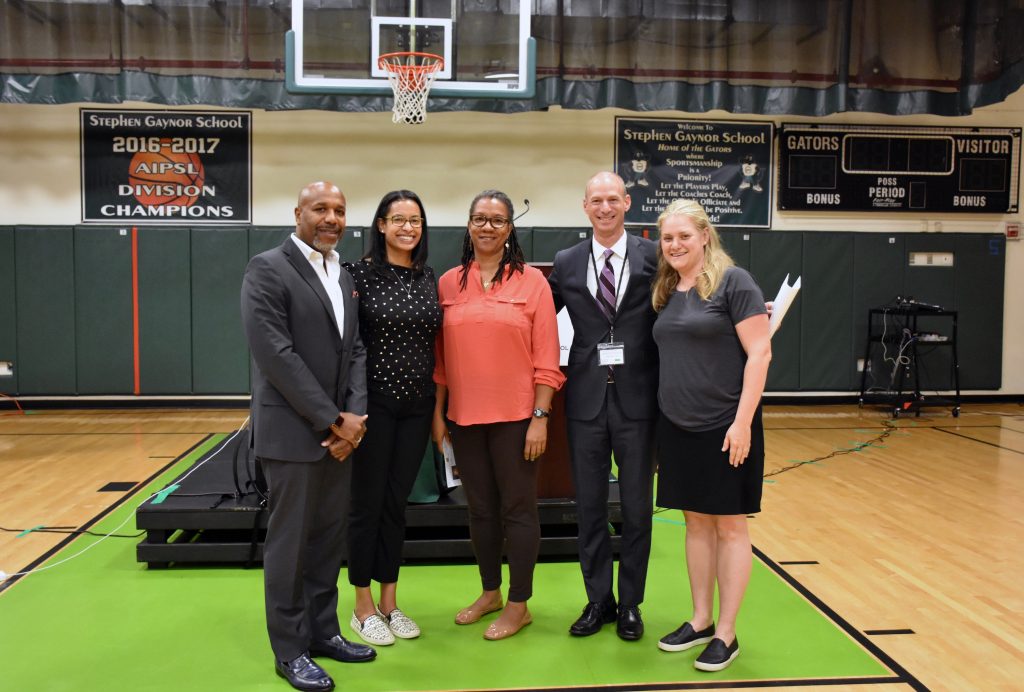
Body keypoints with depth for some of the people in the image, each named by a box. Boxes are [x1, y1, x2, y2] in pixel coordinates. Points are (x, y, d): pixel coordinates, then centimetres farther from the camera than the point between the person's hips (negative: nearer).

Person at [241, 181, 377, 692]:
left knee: (330, 538, 14)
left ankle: (322, 631, 29)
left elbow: (355, 351, 9)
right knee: (290, 542, 4)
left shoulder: (344, 277, 13)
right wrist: (332, 420, -16)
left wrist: (353, 416, -6)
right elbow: (276, 355, -18)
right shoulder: (267, 269, -10)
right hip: (292, 431, -7)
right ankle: (290, 649, 19)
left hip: (339, 432, 7)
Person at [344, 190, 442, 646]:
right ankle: (363, 607, 21)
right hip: (376, 400, -4)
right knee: (368, 502, 6)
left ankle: (389, 602, 26)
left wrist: (439, 404, 10)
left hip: (417, 403, 5)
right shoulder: (361, 273, -7)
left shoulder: (429, 278, 8)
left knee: (397, 502, 13)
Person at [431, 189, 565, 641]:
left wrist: (540, 417, -10)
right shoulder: (448, 283, 5)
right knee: (479, 508, 15)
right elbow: (441, 356, 8)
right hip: (463, 416, 4)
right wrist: (437, 412, 7)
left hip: (515, 416, -3)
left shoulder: (532, 281, -4)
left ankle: (519, 604, 23)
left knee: (517, 509, 7)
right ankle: (490, 592, 34)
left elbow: (546, 358, -5)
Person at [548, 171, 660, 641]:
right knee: (589, 506, 12)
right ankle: (599, 600, 29)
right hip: (586, 397, 2)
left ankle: (630, 603, 28)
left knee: (636, 507, 10)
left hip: (637, 396, -2)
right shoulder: (566, 263, 5)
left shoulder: (653, 257, -2)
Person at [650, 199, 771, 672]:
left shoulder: (733, 281, -9)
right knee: (696, 523, 14)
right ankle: (700, 621, 27)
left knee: (729, 527, 5)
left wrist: (742, 422, -19)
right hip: (677, 429, 6)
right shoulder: (665, 291, 9)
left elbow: (759, 354, -13)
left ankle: (726, 634, 16)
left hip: (724, 428, -6)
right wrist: (661, 425, 11)